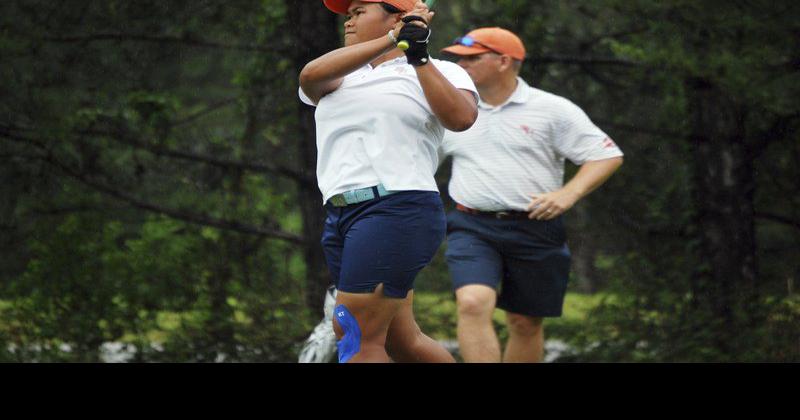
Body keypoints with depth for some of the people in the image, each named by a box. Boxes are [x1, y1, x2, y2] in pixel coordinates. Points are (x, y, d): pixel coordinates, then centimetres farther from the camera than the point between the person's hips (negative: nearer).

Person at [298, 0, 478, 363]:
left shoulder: (441, 72, 6)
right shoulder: (340, 77, 19)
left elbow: (461, 118, -15)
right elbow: (311, 75, -6)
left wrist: (419, 57, -14)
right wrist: (390, 41, -15)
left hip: (397, 212, -7)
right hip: (340, 220, 7)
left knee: (356, 339, -14)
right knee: (401, 343, 9)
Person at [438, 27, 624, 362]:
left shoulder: (552, 110, 0)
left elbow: (607, 156, -2)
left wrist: (568, 195, -15)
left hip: (534, 230, -1)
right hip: (472, 228, 1)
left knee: (525, 322, 7)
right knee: (473, 304, -22)